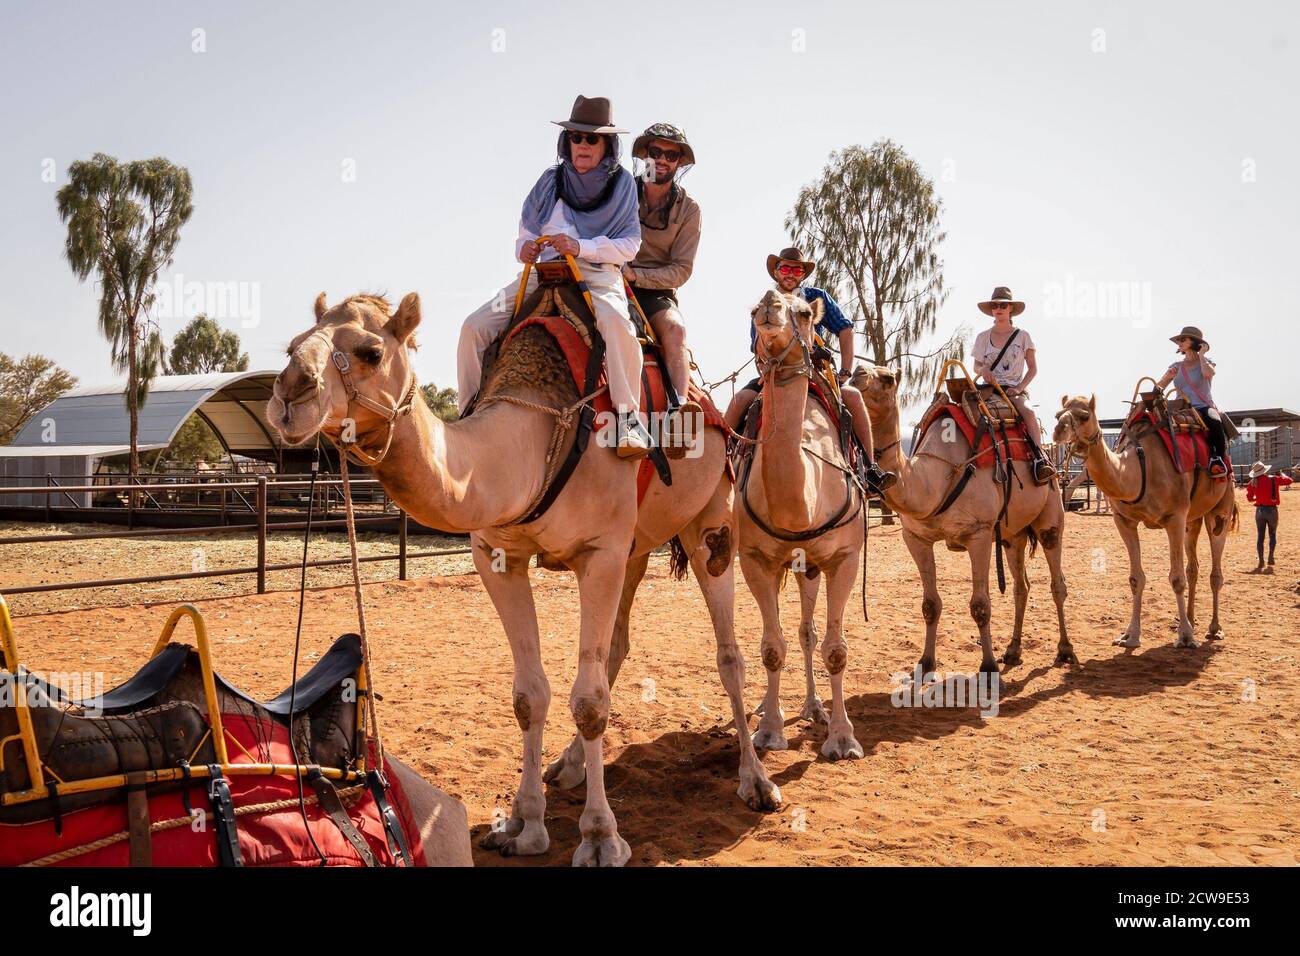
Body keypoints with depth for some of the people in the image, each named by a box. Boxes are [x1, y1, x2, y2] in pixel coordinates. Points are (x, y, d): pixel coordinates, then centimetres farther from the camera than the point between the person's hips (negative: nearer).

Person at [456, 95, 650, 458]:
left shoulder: (622, 183, 5)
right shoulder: (551, 180, 14)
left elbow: (629, 244, -1)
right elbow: (527, 230, 20)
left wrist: (581, 247, -14)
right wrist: (524, 248, -4)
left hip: (598, 275, -4)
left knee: (616, 321, -40)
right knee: (475, 326, -12)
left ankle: (629, 416, -33)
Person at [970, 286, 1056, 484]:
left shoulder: (1022, 336, 10)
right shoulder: (983, 337, 14)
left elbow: (1033, 368, 9)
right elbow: (976, 366, 14)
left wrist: (1019, 387, -8)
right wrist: (983, 370, -12)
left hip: (1016, 389, -2)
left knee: (1028, 411, -34)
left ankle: (1040, 459, -36)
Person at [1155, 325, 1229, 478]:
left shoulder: (1205, 363, 10)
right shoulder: (1176, 366, 18)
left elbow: (1208, 373, -17)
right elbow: (1158, 387, 10)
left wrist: (1201, 355, -2)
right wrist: (1168, 376, -9)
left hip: (1204, 407, -3)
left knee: (1214, 421, -38)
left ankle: (1218, 459, -26)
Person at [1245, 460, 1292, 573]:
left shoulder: (1252, 483, -3)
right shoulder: (1274, 479, -7)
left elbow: (1249, 498, 5)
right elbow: (1289, 481, 6)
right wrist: (1283, 475, 25)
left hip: (1260, 510, 1)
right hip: (1272, 510, -1)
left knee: (1260, 536, 7)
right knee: (1272, 535, 14)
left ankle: (1261, 563, 7)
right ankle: (1270, 559, 3)